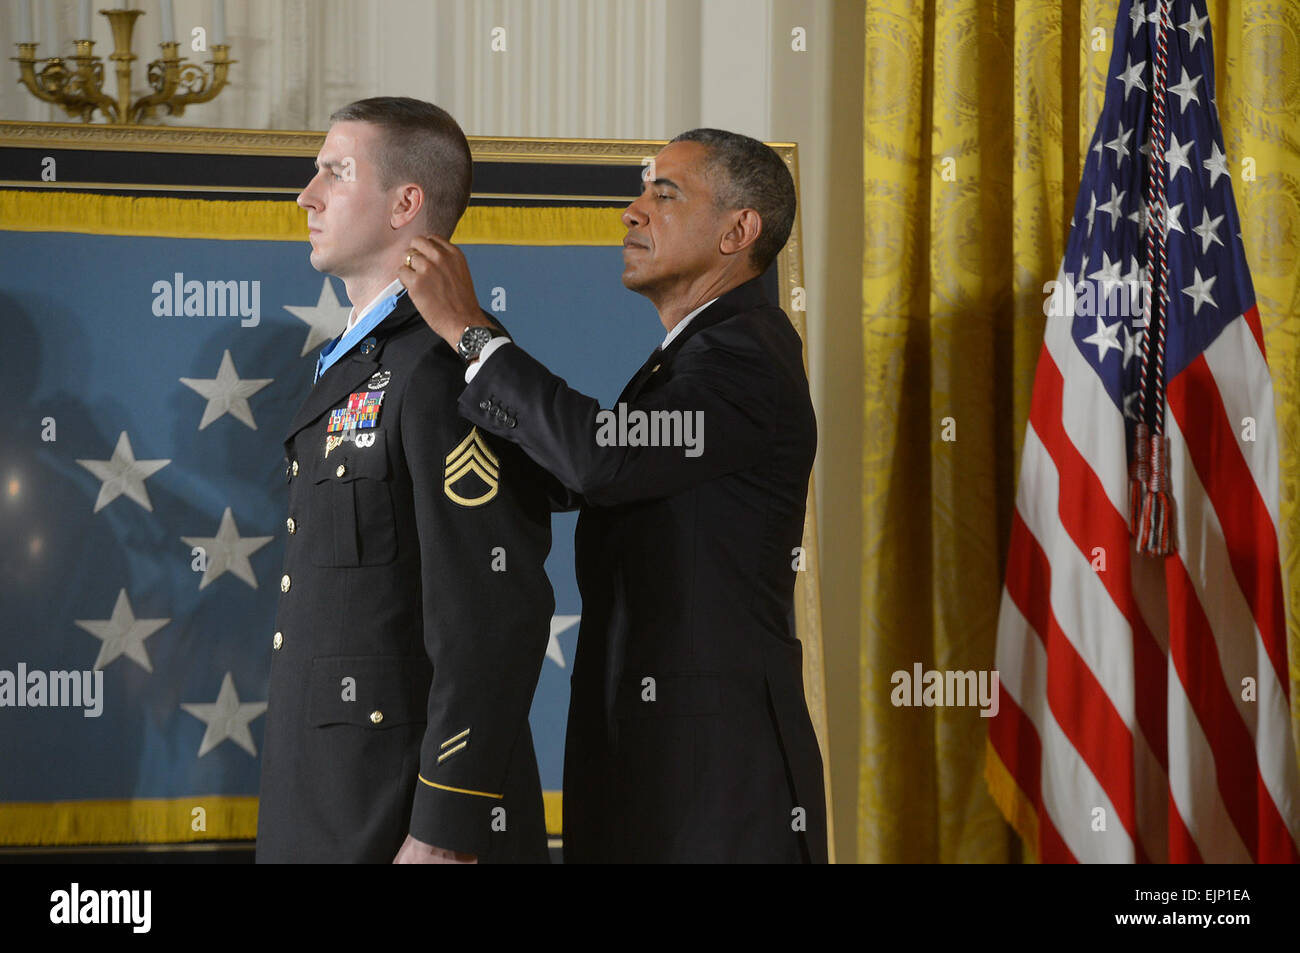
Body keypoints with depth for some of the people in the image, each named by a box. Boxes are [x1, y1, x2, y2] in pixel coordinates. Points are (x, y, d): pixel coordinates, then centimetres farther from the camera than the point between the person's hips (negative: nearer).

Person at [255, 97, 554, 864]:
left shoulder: (445, 367, -14)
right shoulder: (353, 367, 17)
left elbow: (497, 615, -21)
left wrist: (444, 836, -22)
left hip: (405, 822, -9)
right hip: (326, 814, 9)